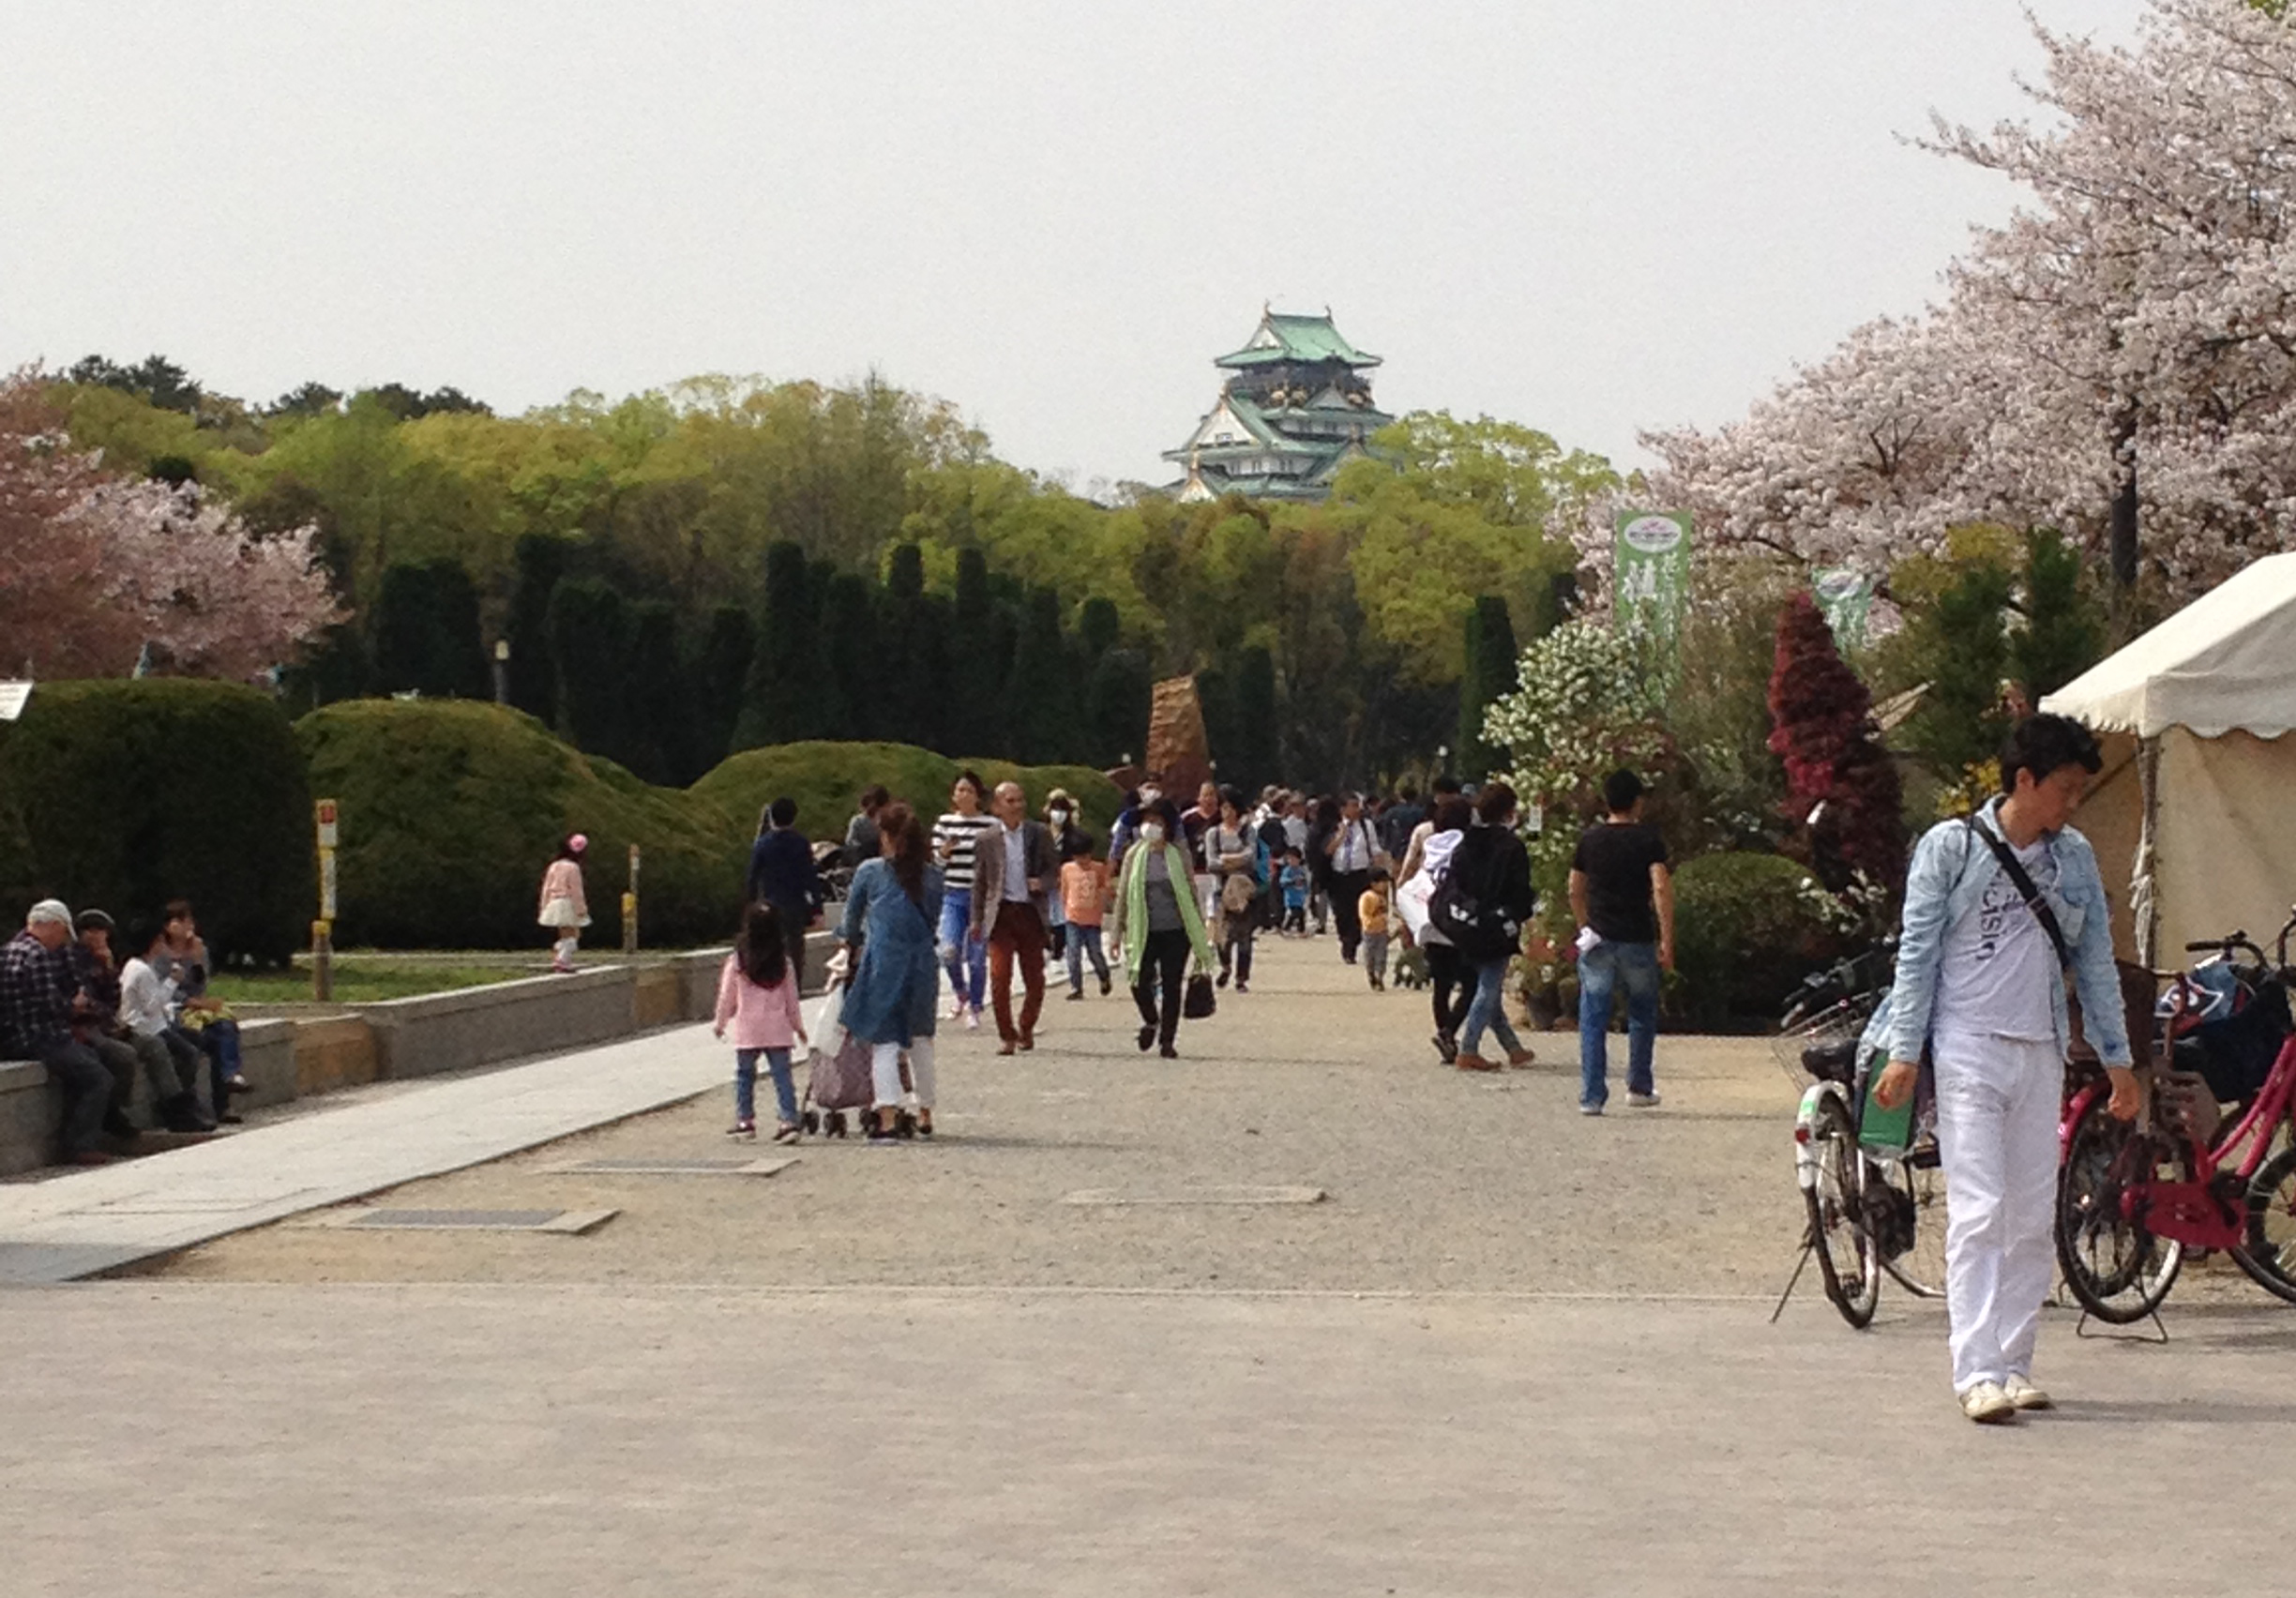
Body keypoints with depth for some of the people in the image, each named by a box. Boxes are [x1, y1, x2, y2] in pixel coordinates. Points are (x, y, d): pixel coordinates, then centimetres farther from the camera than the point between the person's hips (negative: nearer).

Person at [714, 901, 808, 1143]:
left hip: (747, 1030, -1)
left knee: (744, 1074, 11)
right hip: (778, 1029, 1)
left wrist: (720, 1023, 15)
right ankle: (789, 1120, -6)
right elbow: (791, 998, 7)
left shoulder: (736, 962, -6)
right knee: (782, 1074, 2)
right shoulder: (784, 962, -1)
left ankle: (745, 1121, 14)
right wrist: (798, 1025, 19)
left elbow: (727, 996, 2)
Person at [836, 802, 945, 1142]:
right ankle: (925, 1114, 25)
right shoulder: (933, 877, 6)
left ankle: (887, 1117, -17)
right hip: (922, 962, 3)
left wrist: (849, 938, 33)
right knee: (920, 1040, 18)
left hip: (882, 964, -3)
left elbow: (852, 917, 13)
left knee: (883, 1042, -4)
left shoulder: (870, 872, -1)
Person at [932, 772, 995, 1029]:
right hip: (953, 895, 1)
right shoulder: (944, 823, 7)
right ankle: (961, 993, 16)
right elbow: (935, 860, 8)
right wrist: (945, 850, -11)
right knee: (949, 951, -14)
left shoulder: (991, 826, 1)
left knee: (977, 957, 0)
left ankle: (974, 1008, 17)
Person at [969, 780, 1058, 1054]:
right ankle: (1006, 1035, 2)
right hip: (1001, 913, -1)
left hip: (1031, 912, 1)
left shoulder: (1040, 834, 5)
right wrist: (977, 920, 6)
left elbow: (1054, 867, 11)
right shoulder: (987, 840, 3)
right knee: (999, 976, -10)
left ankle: (1026, 1029, 27)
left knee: (1035, 979, 5)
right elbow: (979, 882, 9)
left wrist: (1043, 882, -11)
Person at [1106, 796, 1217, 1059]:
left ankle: (1167, 1040, 14)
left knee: (1172, 986, 2)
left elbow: (1191, 893, 7)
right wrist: (1118, 931, 5)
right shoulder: (1134, 855, 3)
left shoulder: (1179, 854, 0)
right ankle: (1150, 1021, 24)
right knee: (1140, 983, -7)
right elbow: (1123, 894, 7)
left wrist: (1199, 931, 8)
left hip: (1175, 931, 0)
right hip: (1144, 932, 1)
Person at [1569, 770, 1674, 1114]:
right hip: (1638, 940, -1)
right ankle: (1639, 1087, 23)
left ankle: (1591, 1096, -2)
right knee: (1642, 1015, 17)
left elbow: (1575, 891, 12)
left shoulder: (1590, 839, 5)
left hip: (1598, 940, 1)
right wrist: (1667, 940, -11)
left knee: (1593, 1020, 3)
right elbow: (1661, 888, -13)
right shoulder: (1648, 838, -4)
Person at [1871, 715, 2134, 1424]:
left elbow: (2094, 959, 15)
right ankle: (1977, 1375, -14)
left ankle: (2013, 1365, 13)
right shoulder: (1951, 847, -4)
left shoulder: (2075, 858, 9)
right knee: (1979, 1213, -11)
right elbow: (1918, 953, -3)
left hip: (2041, 1053, 5)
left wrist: (2117, 1057, 15)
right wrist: (1905, 1054, -7)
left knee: (2033, 1220, 5)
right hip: (1970, 1050, -5)